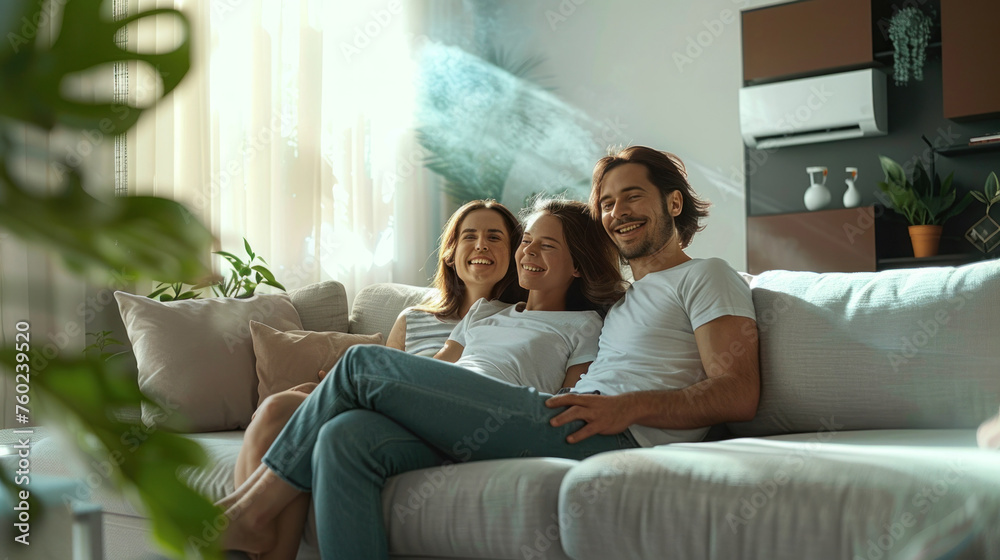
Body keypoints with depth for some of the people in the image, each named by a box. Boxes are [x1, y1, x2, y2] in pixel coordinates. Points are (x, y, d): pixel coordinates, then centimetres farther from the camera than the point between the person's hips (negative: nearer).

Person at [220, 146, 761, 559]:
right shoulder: (621, 302, 36)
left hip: (607, 438, -8)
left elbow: (739, 395, -4)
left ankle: (249, 511, 5)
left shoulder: (706, 277, 10)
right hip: (561, 433, 8)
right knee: (346, 437, -14)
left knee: (364, 364, -7)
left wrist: (629, 406, -17)